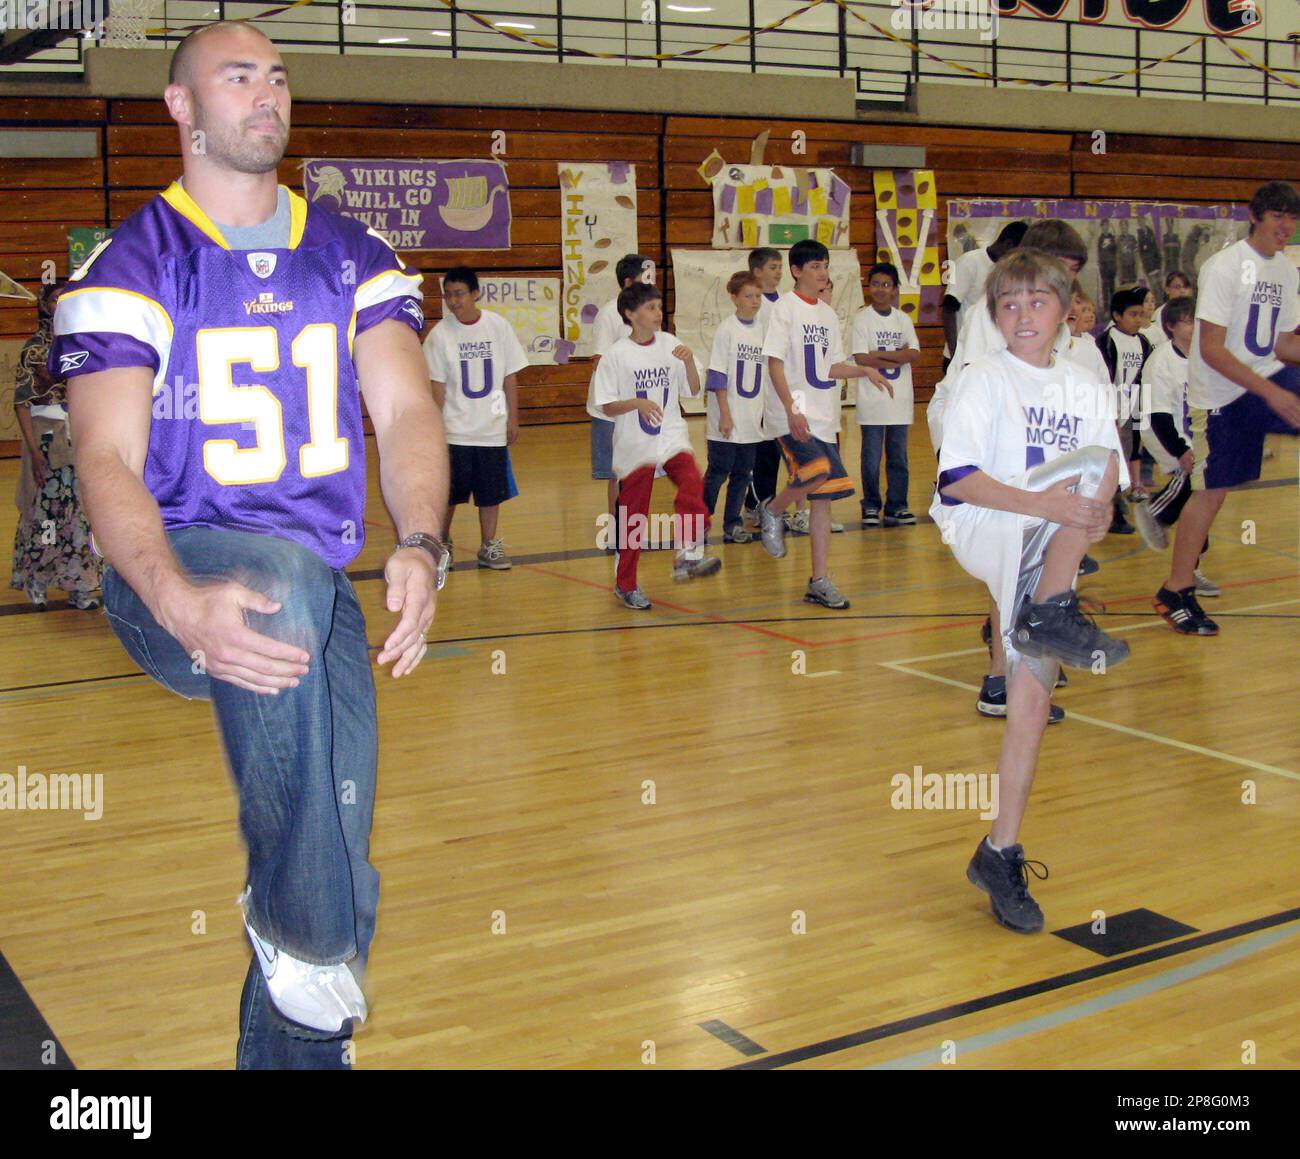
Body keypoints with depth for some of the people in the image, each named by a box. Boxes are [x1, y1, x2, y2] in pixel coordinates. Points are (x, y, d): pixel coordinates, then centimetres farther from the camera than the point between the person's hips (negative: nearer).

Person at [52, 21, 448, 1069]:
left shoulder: (354, 259, 11)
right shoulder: (134, 267, -1)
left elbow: (407, 410, -1)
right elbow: (108, 460, -11)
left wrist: (422, 549, -23)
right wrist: (178, 602, -32)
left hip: (321, 591, 4)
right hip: (174, 578, -4)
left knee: (333, 845, -6)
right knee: (286, 577, -38)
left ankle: (291, 1049, 18)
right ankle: (300, 928, -25)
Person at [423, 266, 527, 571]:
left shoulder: (498, 326, -2)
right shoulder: (440, 334, -6)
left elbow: (510, 376, 3)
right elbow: (436, 385, -4)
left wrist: (513, 418, 2)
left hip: (493, 428, 1)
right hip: (454, 430, -1)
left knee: (491, 492, 6)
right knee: (448, 492, 6)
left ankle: (489, 546, 19)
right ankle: (442, 542, 26)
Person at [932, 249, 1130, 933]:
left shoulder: (1086, 390, 11)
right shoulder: (983, 382, -4)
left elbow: (1108, 483, 10)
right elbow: (959, 478, -15)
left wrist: (1099, 511, -14)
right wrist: (1041, 503, -28)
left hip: (1046, 555, 4)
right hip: (982, 531, -4)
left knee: (1031, 700, -4)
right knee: (1090, 460, -25)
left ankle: (1002, 856, 6)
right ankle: (1051, 617, -20)